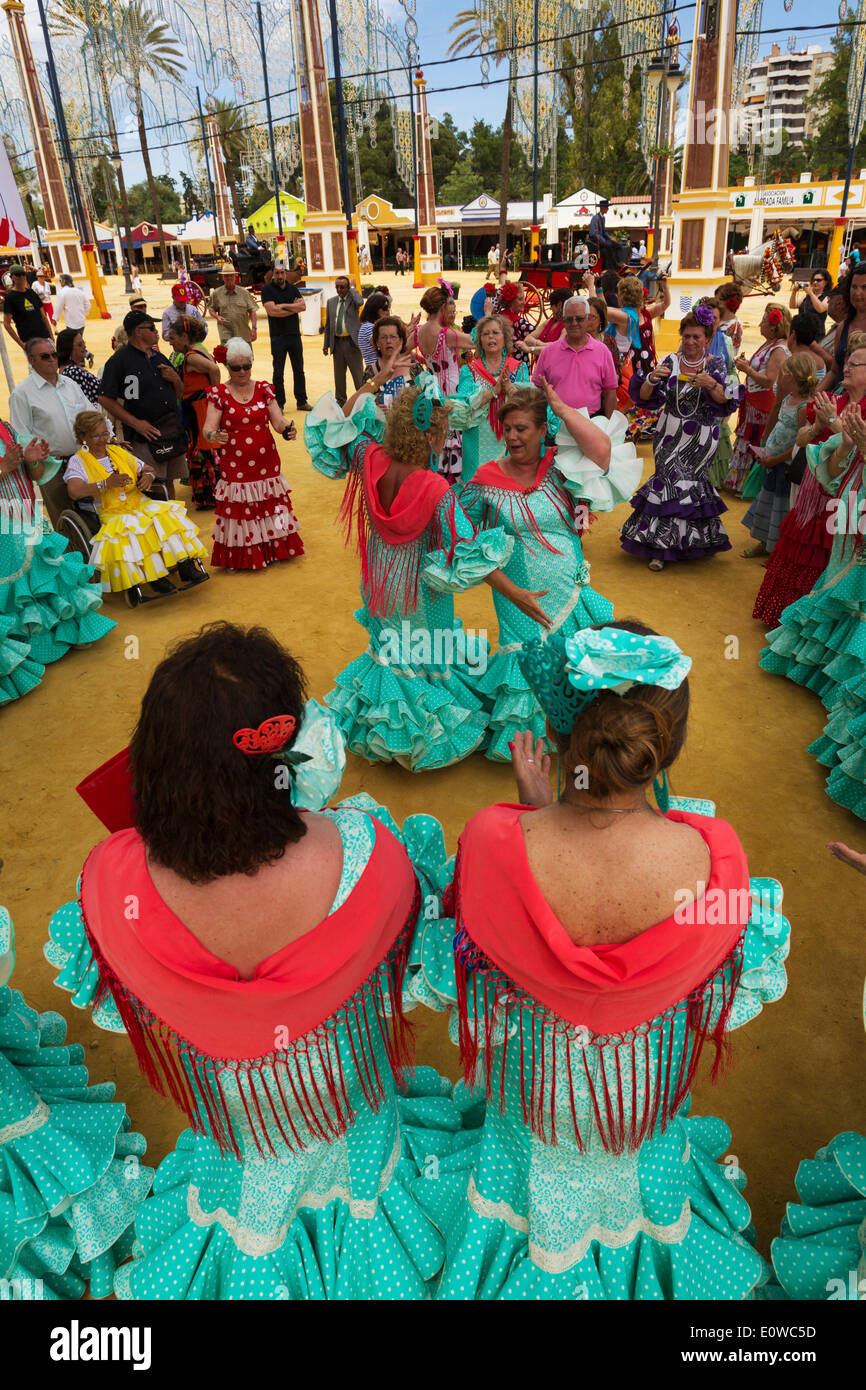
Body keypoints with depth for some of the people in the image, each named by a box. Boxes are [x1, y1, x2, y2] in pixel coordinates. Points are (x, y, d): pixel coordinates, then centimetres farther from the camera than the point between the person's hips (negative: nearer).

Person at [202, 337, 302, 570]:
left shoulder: (264, 389, 7)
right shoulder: (218, 393, 0)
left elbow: (278, 421, -1)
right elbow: (208, 428, -10)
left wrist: (287, 429, -24)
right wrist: (213, 436, -34)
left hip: (266, 465, 2)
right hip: (234, 468, -2)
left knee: (270, 508, 8)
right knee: (239, 513, 0)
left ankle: (272, 550, 24)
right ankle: (242, 558, 13)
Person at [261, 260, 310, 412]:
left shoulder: (293, 289, 12)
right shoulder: (267, 289, -1)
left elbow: (302, 306, -2)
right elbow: (271, 311, -14)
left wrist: (283, 306, -11)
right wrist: (294, 307, -6)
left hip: (295, 335, 4)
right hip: (278, 337, -4)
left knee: (299, 370, 9)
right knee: (278, 373, -1)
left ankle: (302, 401, 18)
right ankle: (279, 404, 4)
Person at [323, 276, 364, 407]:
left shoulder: (352, 298, 0)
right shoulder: (331, 302, 11)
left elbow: (360, 302, -27)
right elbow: (328, 325, 13)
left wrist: (353, 288, -11)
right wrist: (326, 344, 10)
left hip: (352, 342, -4)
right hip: (337, 342, 4)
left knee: (358, 373, 1)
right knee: (339, 374, 11)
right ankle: (340, 400, 22)